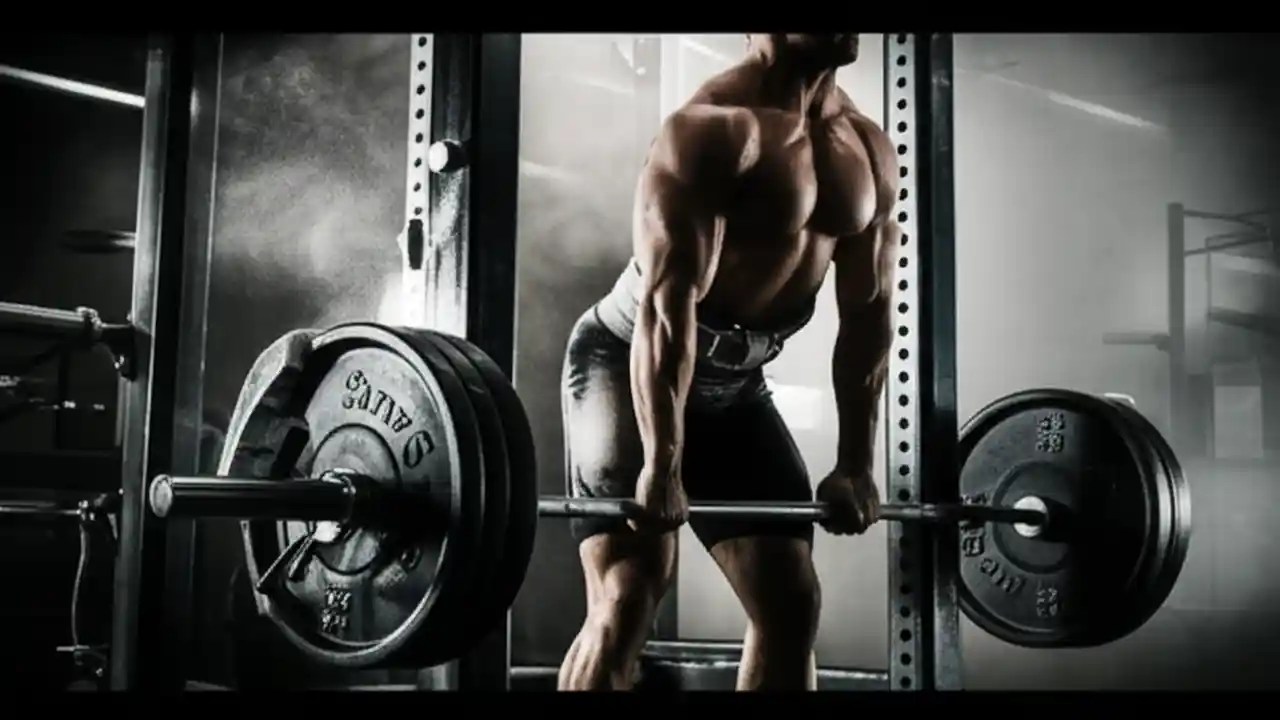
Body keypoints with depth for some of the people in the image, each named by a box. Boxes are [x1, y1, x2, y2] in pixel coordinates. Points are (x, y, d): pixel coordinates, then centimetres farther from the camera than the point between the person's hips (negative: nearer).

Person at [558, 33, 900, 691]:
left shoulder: (871, 154, 3)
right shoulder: (714, 127, -20)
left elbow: (867, 317, 5)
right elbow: (668, 299, -28)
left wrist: (855, 464, 2)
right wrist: (661, 463, -32)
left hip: (734, 383, 8)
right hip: (628, 364, -8)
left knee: (791, 603, 6)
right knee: (628, 596, -17)